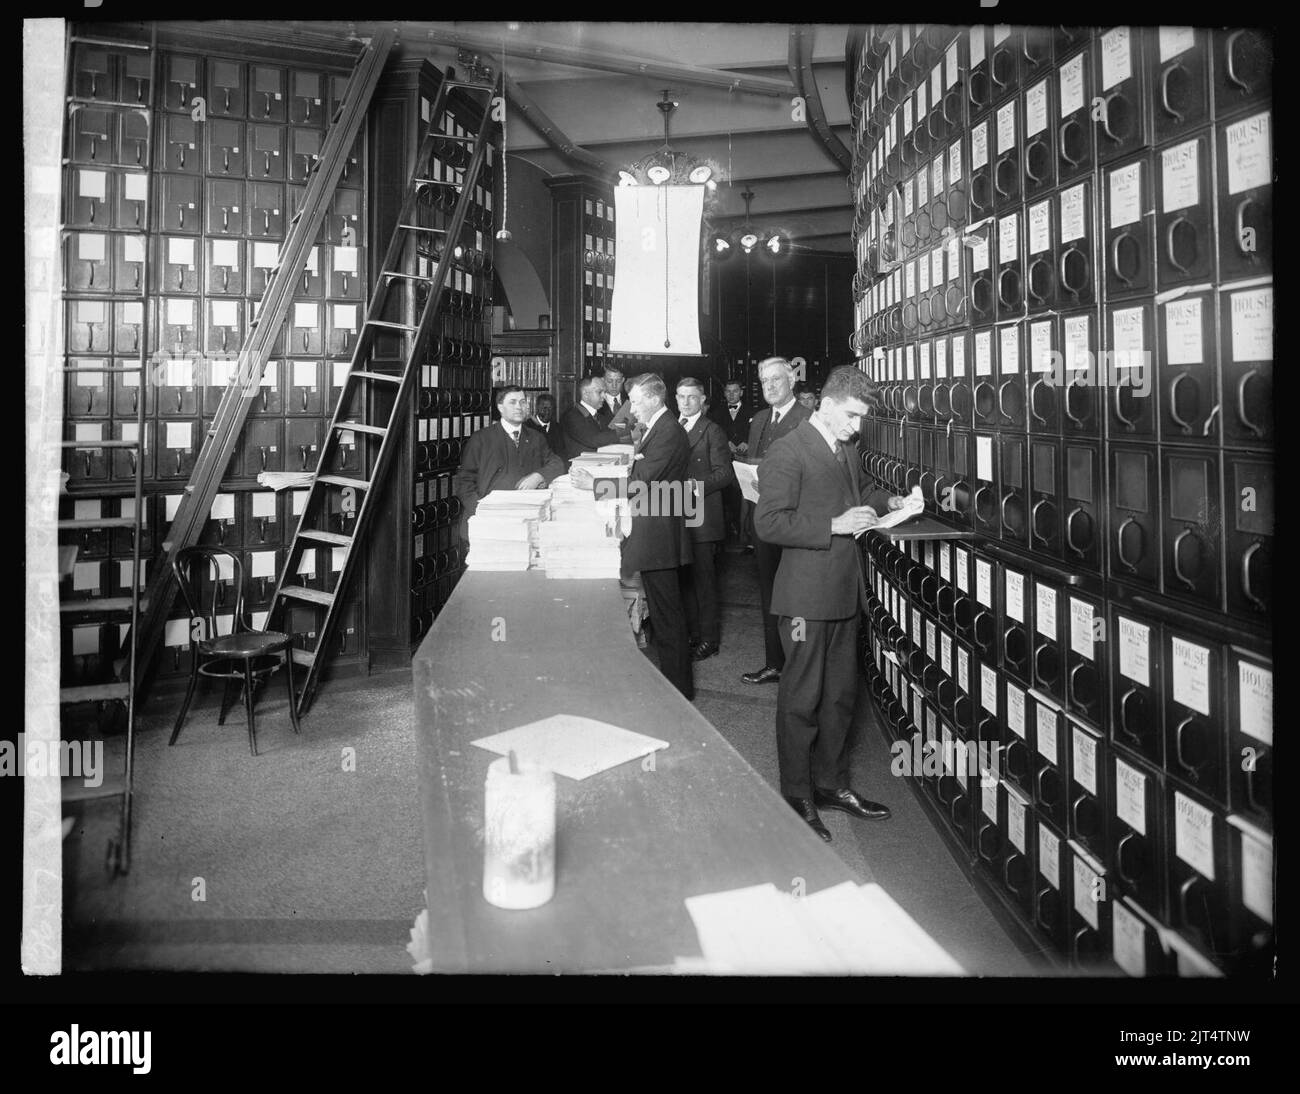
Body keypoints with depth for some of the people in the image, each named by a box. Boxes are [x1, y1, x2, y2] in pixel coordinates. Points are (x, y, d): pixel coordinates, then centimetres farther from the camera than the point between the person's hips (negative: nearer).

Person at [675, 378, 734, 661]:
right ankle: (691, 633, 22)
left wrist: (696, 486, -20)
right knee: (685, 577, 12)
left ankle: (708, 638, 5)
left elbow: (725, 473, -10)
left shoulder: (712, 430, -4)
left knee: (703, 578, -3)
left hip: (703, 518, -6)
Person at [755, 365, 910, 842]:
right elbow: (768, 523, -21)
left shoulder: (847, 448, 11)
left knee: (841, 694, 17)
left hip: (845, 592, 9)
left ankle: (831, 784, 33)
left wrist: (887, 501, 10)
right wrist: (834, 526, -24)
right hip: (807, 597, -8)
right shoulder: (789, 452, -15)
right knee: (802, 700, 3)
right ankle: (797, 800, 17)